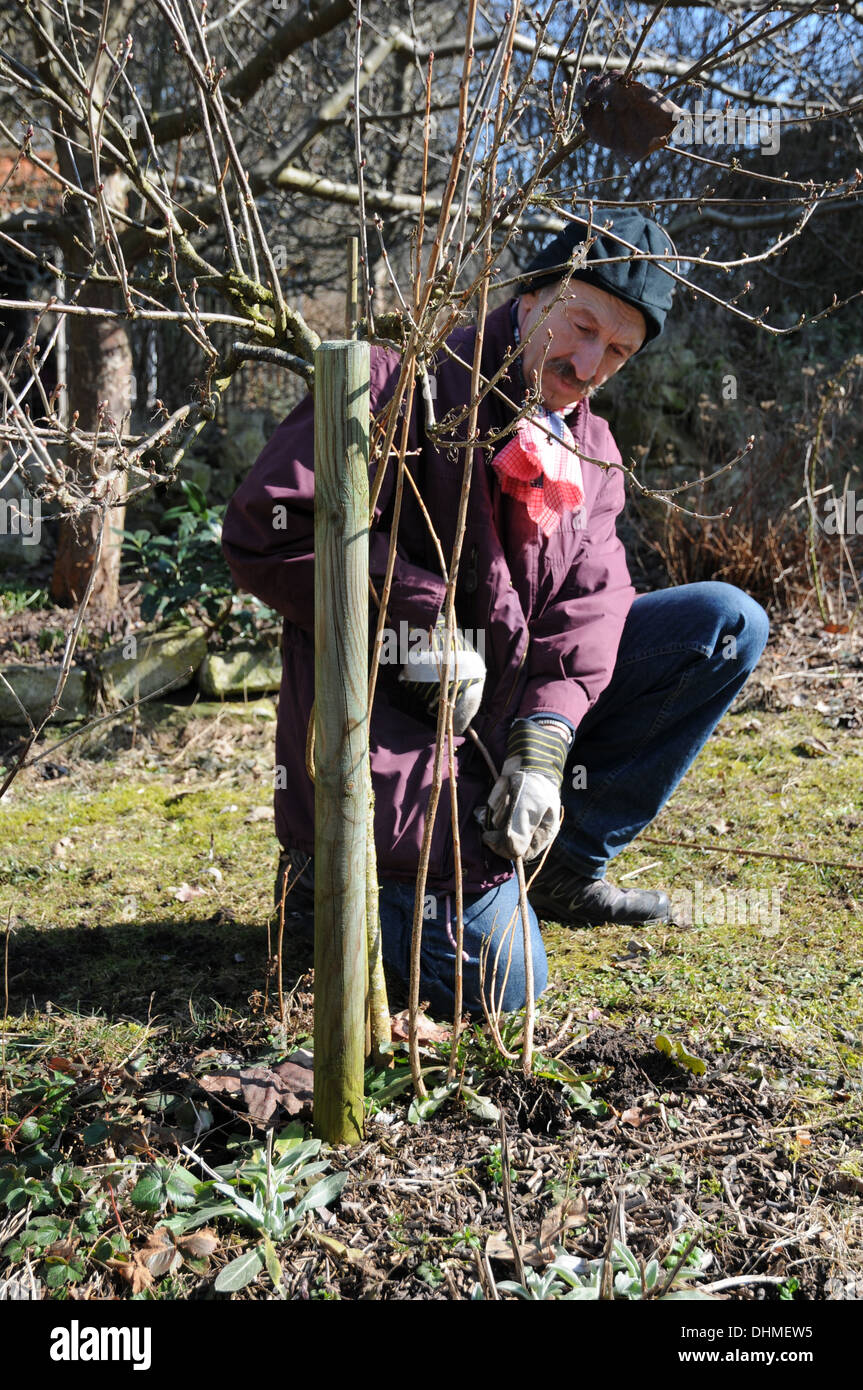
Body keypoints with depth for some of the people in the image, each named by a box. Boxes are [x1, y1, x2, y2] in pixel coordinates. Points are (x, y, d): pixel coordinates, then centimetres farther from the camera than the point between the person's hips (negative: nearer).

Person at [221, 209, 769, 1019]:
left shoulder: (589, 453, 10)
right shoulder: (402, 389, -12)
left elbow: (587, 603, -2)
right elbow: (264, 528, -20)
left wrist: (543, 749, -18)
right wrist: (423, 621, -22)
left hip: (519, 703, 7)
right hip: (393, 720, -7)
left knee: (727, 626, -1)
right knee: (493, 982, -14)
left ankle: (565, 865, 4)